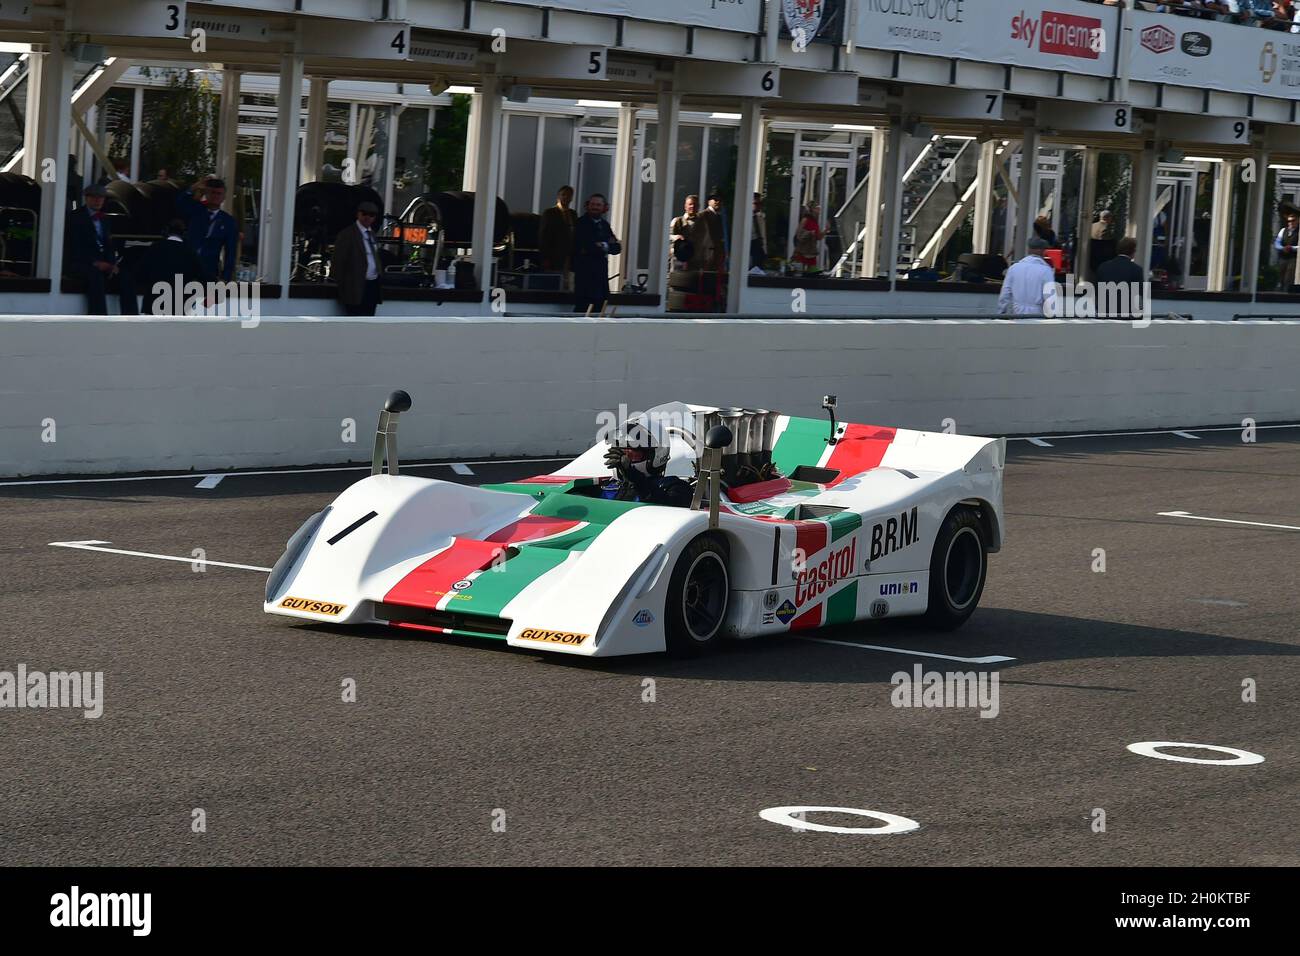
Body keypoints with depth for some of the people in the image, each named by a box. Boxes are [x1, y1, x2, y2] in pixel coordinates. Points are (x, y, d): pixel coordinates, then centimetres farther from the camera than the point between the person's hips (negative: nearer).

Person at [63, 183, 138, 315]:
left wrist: (112, 263, -5)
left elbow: (108, 245, 18)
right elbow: (74, 247, -9)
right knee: (95, 275, -36)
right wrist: (94, 263, -20)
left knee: (126, 275, -19)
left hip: (102, 263, 6)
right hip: (79, 263, -6)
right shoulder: (75, 217, 2)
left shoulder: (103, 220, 23)